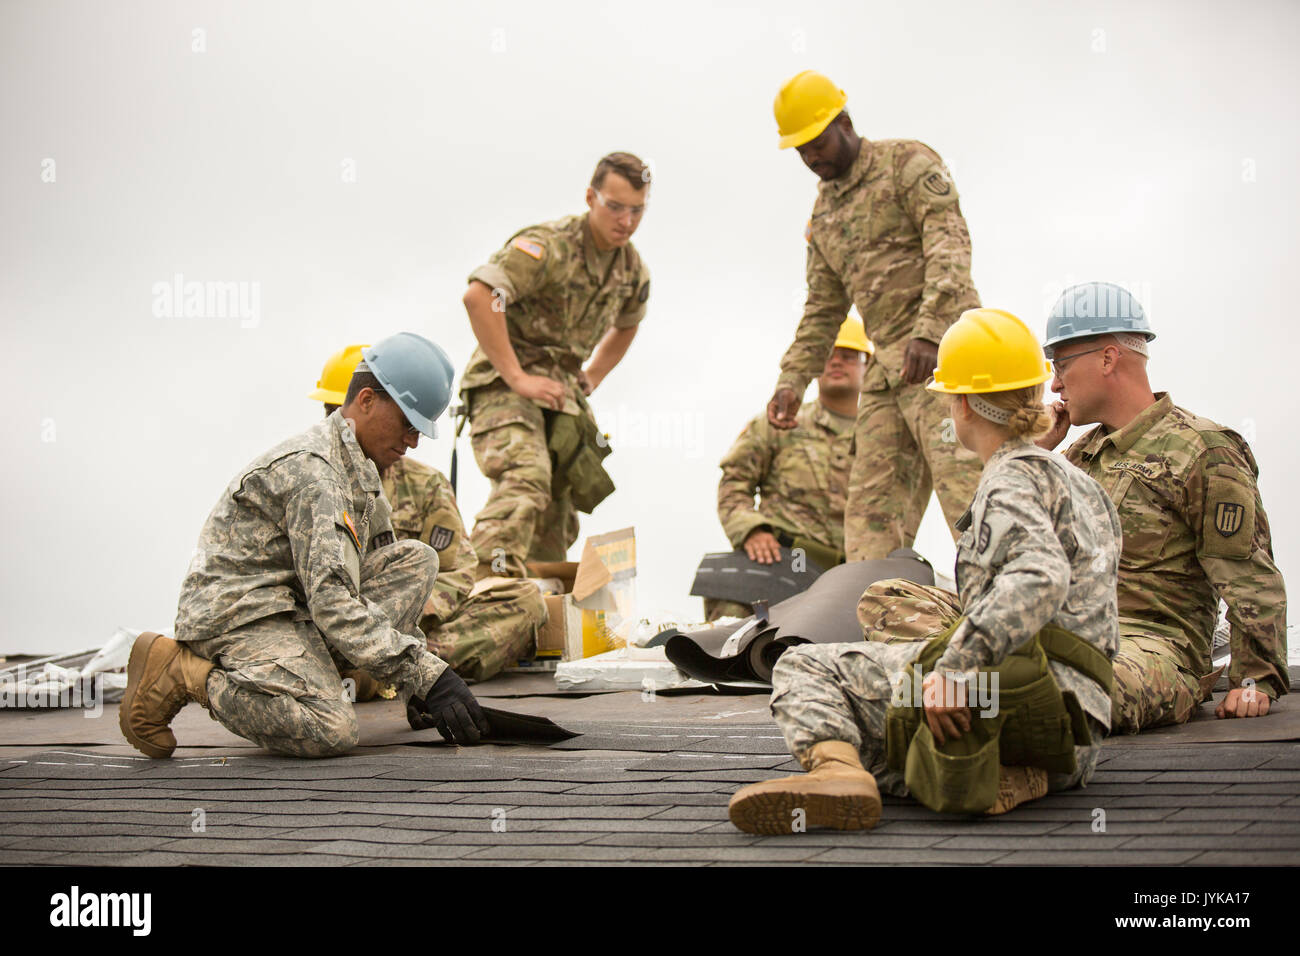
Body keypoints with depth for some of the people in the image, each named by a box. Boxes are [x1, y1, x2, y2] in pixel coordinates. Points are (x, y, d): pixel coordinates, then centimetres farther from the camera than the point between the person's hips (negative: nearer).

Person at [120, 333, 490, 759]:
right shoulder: (312, 469, -20)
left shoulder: (359, 470, 13)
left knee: (416, 558, 1)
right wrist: (426, 677, -26)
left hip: (288, 603, 10)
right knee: (331, 731, -31)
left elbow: (384, 575, 18)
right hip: (236, 614, -10)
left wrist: (420, 681, 8)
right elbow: (332, 604, -26)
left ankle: (313, 673, -6)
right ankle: (178, 672, -12)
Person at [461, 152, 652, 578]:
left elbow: (626, 326, 32)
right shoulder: (550, 245, -17)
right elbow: (478, 296, -30)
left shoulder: (632, 269, 8)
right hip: (505, 384, -8)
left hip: (562, 388, 8)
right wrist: (517, 378, -28)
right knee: (525, 480, -31)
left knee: (558, 516, 10)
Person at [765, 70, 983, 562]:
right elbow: (823, 308, 26)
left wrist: (927, 331, -25)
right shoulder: (823, 212, 22)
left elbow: (950, 246, -13)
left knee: (962, 483, -17)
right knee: (872, 507, 3)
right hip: (885, 365, 8)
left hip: (941, 350, -8)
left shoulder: (908, 162, 0)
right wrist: (792, 380, 14)